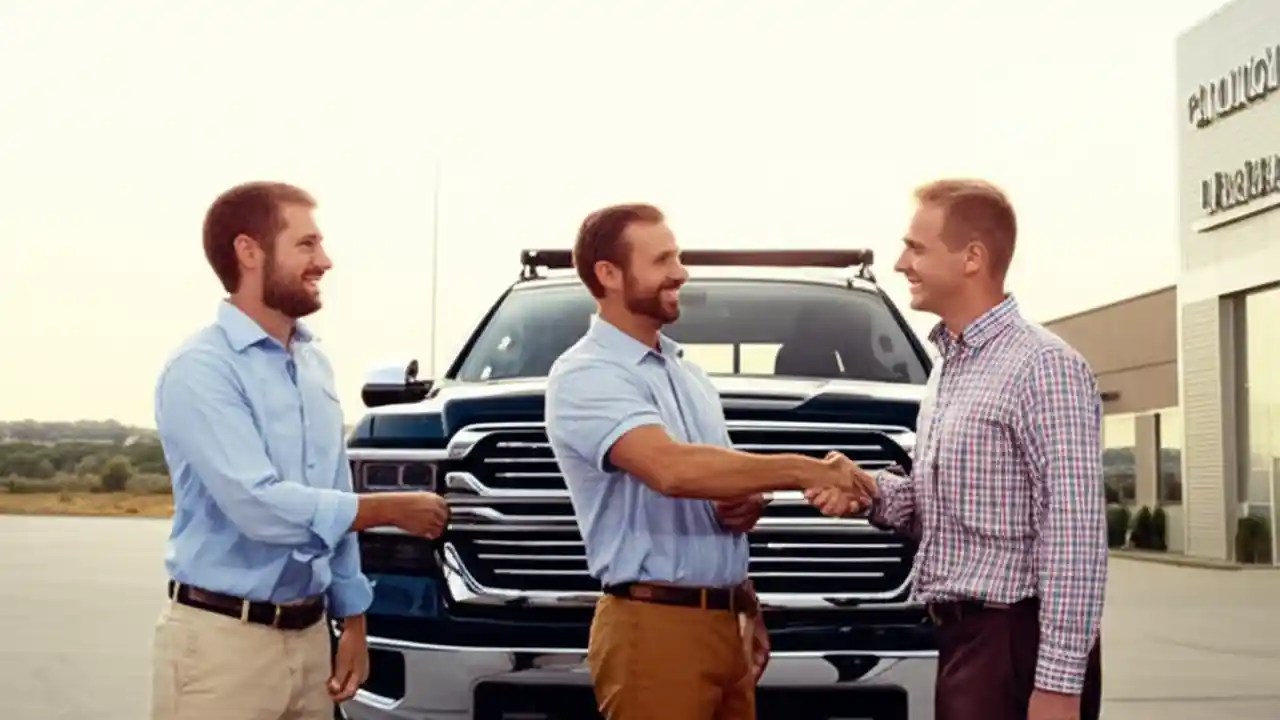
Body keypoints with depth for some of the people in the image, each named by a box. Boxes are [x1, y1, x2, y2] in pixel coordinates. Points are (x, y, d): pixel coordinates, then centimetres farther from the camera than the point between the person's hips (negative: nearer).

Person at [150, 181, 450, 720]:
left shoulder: (314, 364, 11)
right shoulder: (202, 369, -13)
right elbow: (259, 505, -23)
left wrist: (352, 621, 13)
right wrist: (392, 509, -13)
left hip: (309, 635, 7)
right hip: (222, 640, -7)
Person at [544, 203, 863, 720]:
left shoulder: (687, 372, 16)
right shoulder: (586, 376, -12)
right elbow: (673, 469, -27)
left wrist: (749, 504, 1)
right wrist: (805, 471, -22)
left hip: (729, 619, 8)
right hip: (655, 624, -8)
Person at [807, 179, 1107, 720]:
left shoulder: (1042, 367, -14)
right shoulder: (949, 367, 14)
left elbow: (1075, 533, -20)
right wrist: (873, 492, 1)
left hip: (1016, 643, -9)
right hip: (960, 638, 9)